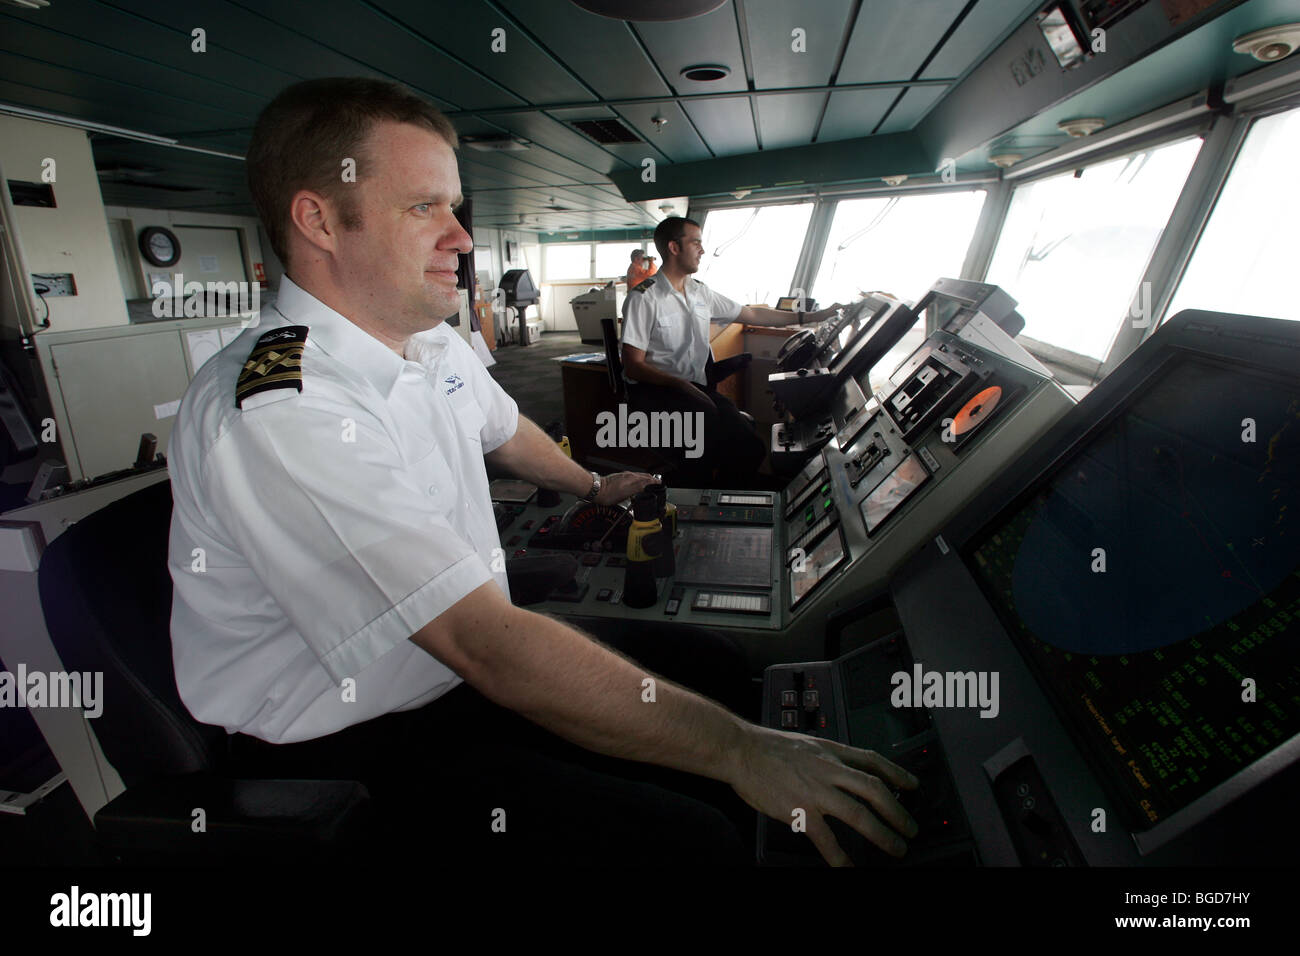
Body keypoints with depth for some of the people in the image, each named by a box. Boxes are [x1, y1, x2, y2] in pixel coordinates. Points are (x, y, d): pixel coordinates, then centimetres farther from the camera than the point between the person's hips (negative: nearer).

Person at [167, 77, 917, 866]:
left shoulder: (434, 343, 0)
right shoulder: (274, 411, -28)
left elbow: (505, 431, 21)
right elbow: (485, 645, -34)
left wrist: (595, 486, 38)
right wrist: (738, 751, -29)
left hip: (469, 665, 8)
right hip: (353, 750, -7)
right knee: (690, 840, -21)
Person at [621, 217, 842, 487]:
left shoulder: (700, 293, 15)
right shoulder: (644, 297, -5)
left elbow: (751, 314, 25)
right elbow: (633, 366, -11)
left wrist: (810, 317, 25)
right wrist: (680, 384, -25)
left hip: (694, 387, 6)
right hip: (652, 390, -6)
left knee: (751, 447, -19)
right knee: (704, 415, -38)